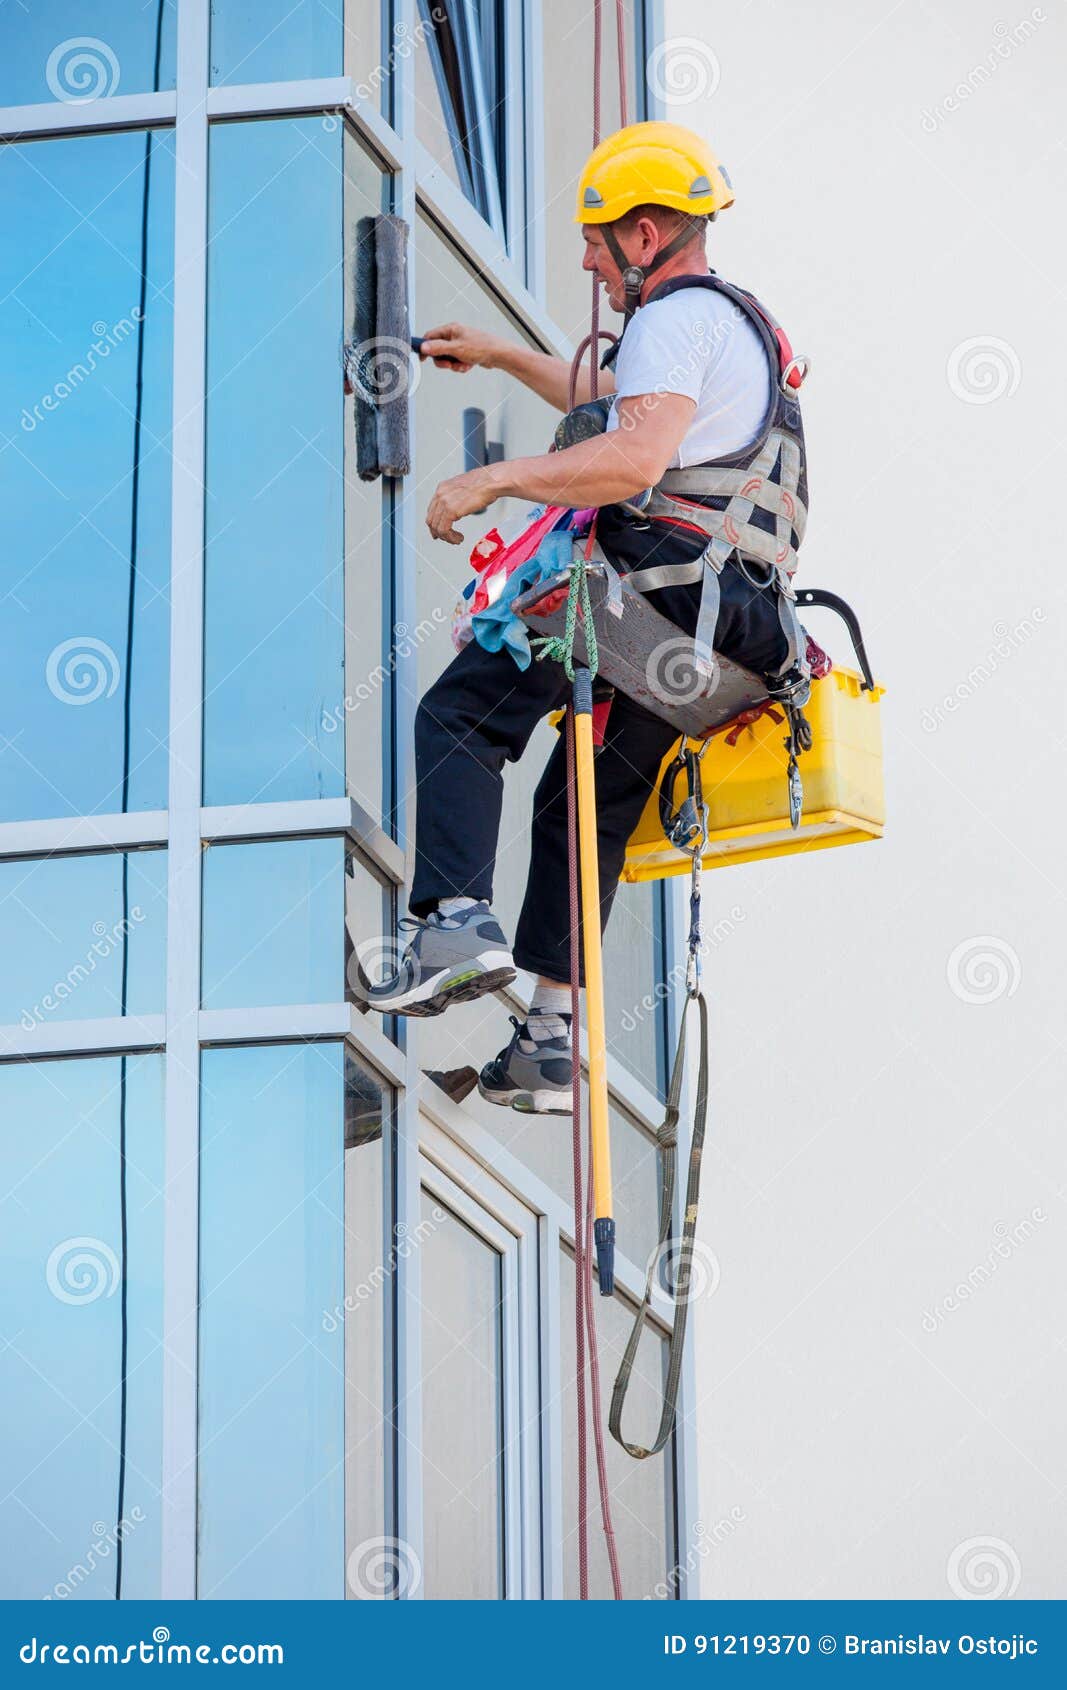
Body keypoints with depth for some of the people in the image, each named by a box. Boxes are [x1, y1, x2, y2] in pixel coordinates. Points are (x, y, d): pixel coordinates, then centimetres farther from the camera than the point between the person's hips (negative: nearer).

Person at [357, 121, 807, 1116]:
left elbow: (636, 456, -24)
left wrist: (489, 482, -19)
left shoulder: (678, 317, -7)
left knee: (460, 716, -7)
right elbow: (618, 405, 45)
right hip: (724, 618, 10)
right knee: (587, 800, 14)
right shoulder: (737, 321, 27)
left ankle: (457, 920, -24)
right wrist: (502, 357, 44)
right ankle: (550, 1042, 12)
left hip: (654, 582, -10)